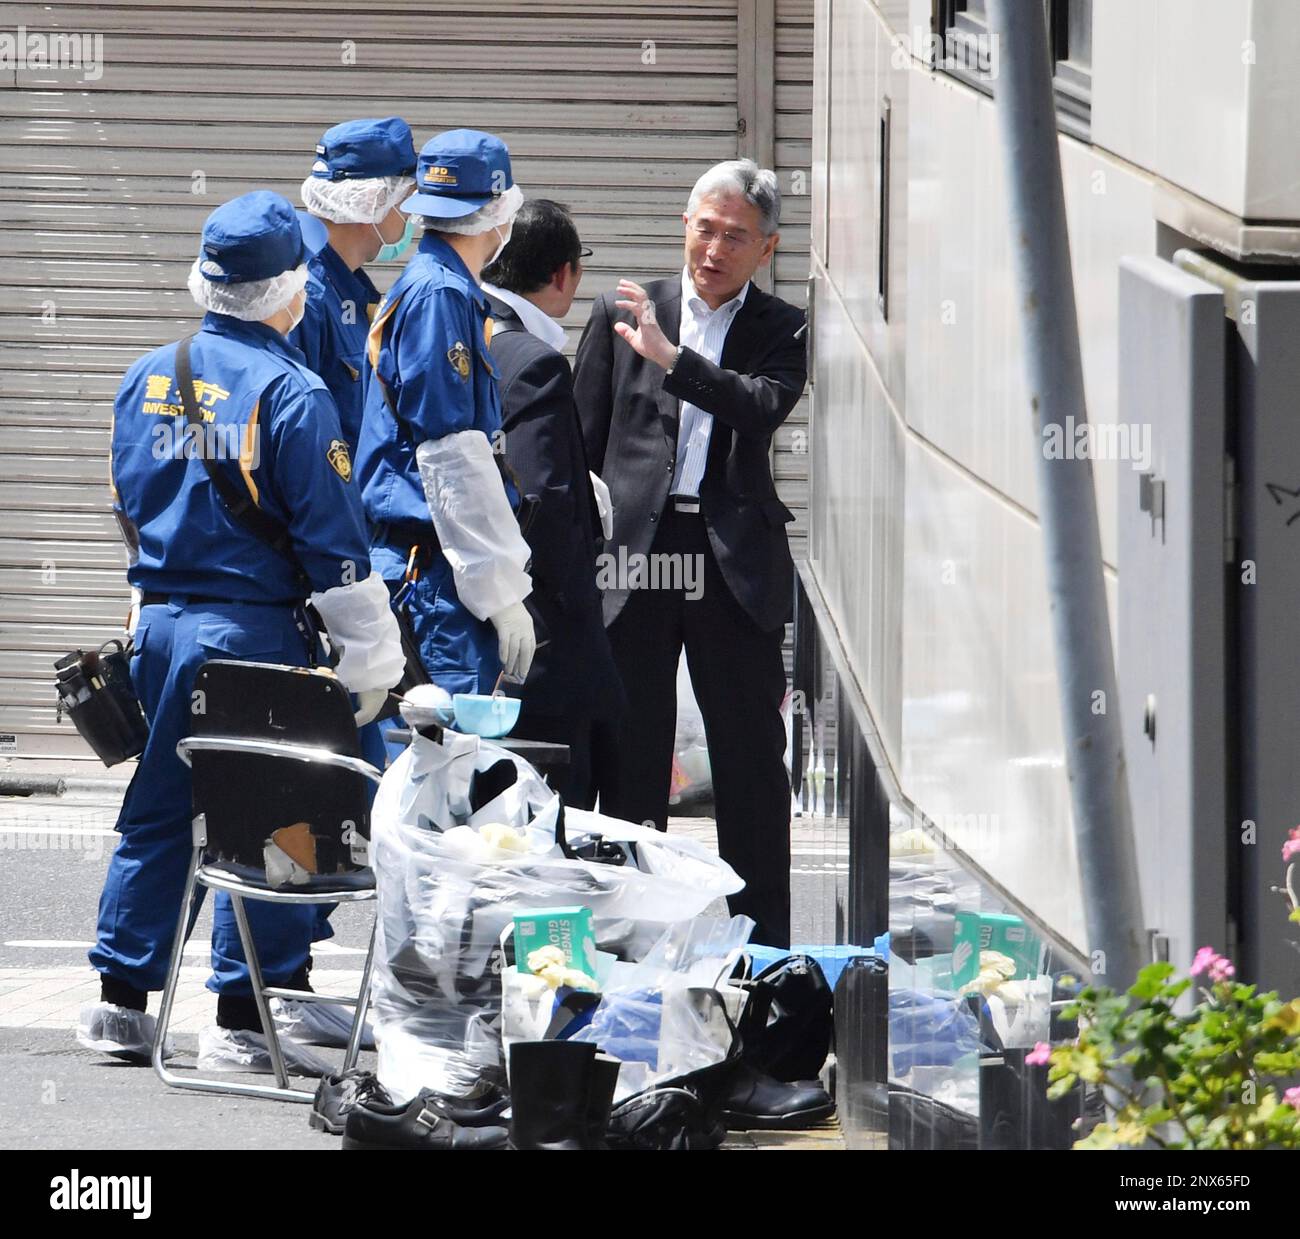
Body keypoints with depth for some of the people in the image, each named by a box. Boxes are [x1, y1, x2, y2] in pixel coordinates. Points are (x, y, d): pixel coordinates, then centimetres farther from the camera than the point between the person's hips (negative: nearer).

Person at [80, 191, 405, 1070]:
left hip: (160, 623, 6)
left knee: (156, 808, 15)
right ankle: (241, 1020, 0)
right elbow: (332, 537, -13)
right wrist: (371, 658, -8)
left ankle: (121, 1000, 19)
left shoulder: (148, 378, 6)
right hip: (254, 629, -6)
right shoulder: (291, 392, -13)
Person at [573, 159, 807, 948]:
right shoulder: (621, 314, 9)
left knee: (752, 754, 3)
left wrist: (670, 358, -22)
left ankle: (764, 936, 9)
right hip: (635, 553, 1)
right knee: (630, 750, 4)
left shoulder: (781, 331, 7)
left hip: (737, 562, -1)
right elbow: (580, 445, 10)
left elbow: (765, 406, -14)